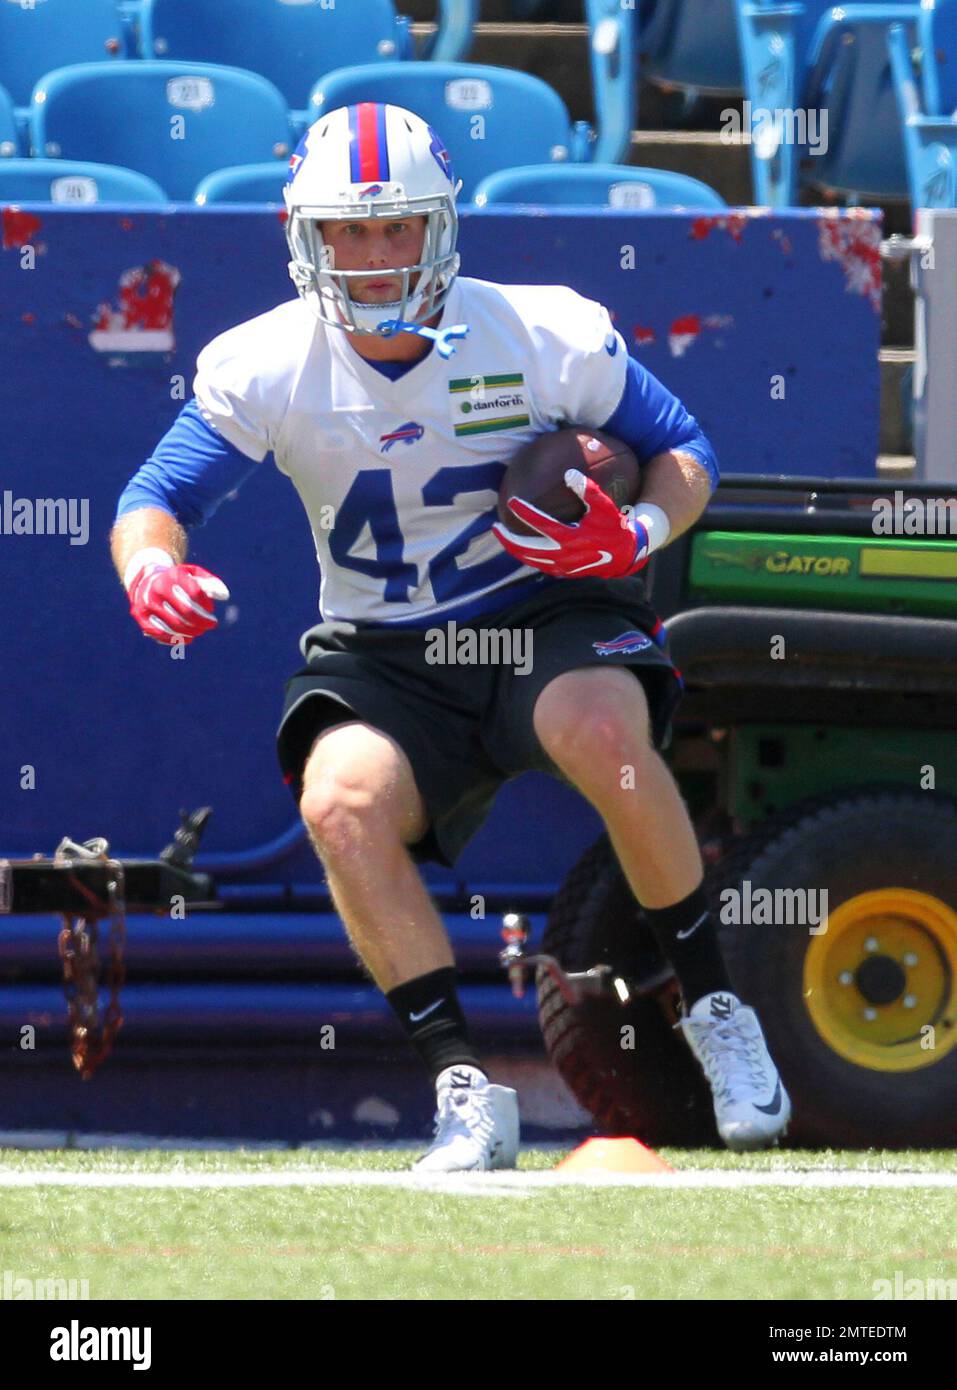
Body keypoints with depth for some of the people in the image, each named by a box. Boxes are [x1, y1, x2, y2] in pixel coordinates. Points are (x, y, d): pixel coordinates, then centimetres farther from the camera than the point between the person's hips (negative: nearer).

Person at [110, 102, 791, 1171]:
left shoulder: (545, 338, -9)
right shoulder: (265, 369, -6)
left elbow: (683, 455, 2)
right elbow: (154, 498, -5)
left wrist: (639, 534, -21)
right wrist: (152, 570, -30)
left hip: (546, 613, -2)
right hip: (383, 656, 2)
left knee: (604, 732, -36)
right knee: (341, 801, -30)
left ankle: (715, 1013, -16)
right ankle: (464, 1090, -21)